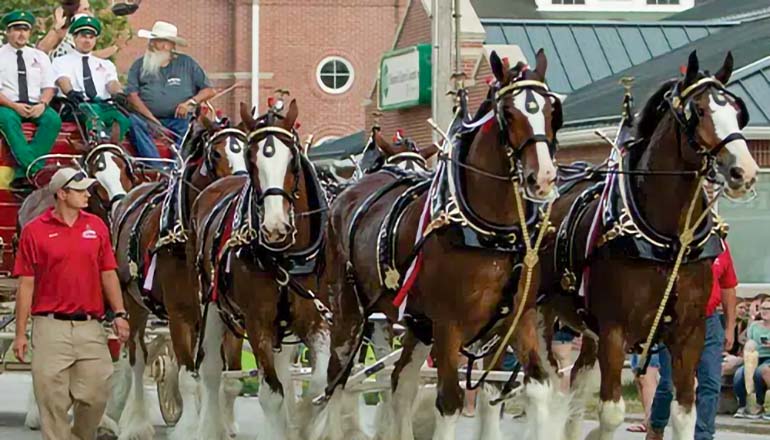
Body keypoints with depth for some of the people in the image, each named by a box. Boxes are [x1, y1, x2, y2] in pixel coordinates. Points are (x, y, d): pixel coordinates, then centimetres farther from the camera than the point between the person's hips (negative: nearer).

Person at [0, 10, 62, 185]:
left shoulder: (39, 57, 18)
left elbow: (49, 87, 11)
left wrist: (42, 104, -11)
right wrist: (14, 106, -17)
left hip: (35, 106, 3)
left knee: (53, 120, -30)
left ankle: (23, 172, -37)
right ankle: (34, 169, -46)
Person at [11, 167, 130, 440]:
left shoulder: (97, 226, 8)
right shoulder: (34, 231, -2)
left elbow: (108, 274, 13)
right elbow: (26, 285, 0)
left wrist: (120, 314, 2)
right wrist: (20, 333, -2)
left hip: (90, 326, 3)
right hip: (51, 327, -3)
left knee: (95, 396, 4)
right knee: (53, 399, -1)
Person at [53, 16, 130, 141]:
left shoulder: (106, 64, 30)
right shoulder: (62, 61, 20)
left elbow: (112, 83, 10)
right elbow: (63, 80, -2)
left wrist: (118, 93, -17)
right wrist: (70, 92, -28)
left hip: (104, 105, 3)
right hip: (76, 106, -3)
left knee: (123, 118, -33)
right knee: (90, 110, -40)